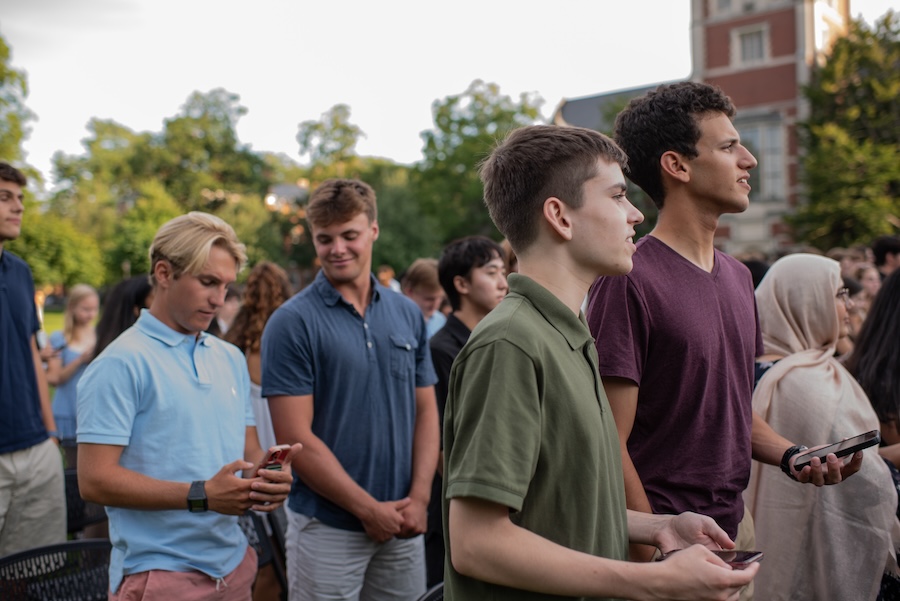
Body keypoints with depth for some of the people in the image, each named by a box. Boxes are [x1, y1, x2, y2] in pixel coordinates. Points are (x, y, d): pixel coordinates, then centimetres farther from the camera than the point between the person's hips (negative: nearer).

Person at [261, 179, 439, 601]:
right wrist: (370, 509, -12)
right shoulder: (293, 323, -8)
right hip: (327, 527, -4)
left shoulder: (408, 314, 6)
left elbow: (425, 411, 8)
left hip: (403, 525, 4)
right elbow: (296, 438, -12)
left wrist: (419, 498, -5)